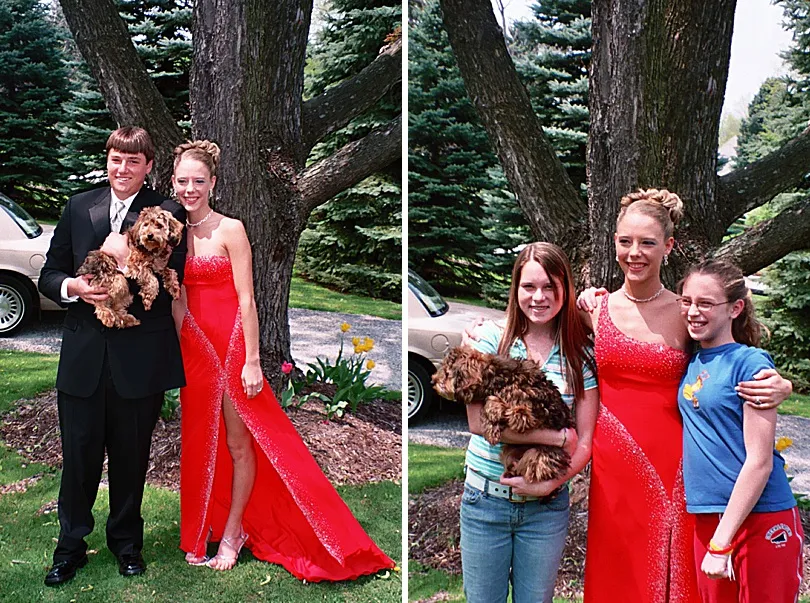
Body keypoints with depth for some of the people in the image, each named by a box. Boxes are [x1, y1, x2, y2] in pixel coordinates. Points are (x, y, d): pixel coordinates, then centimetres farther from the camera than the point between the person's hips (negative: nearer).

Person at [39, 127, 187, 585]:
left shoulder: (167, 214, -3)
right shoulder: (79, 207, 8)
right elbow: (50, 275, 9)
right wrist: (73, 287, -12)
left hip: (140, 359, -2)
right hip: (84, 356, 2)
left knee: (131, 455, 12)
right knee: (79, 453, 9)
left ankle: (127, 541, 32)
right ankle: (72, 544, 27)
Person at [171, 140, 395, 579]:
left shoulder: (230, 229, -8)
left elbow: (246, 300, -12)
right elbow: (178, 301, 11)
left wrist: (252, 360, -15)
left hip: (231, 343, -5)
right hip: (194, 347, 5)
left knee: (239, 442, 2)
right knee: (200, 443, 12)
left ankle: (232, 534, 16)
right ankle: (201, 532, 26)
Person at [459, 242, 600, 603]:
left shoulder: (580, 355, -2)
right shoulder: (490, 338, -8)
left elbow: (585, 441, -3)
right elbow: (479, 421, -17)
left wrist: (550, 484, -19)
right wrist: (558, 437, -19)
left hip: (547, 507, 1)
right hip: (486, 501, -1)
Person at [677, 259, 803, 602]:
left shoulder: (750, 363, -12)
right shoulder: (691, 363, 6)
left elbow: (759, 461, -14)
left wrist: (721, 542, -16)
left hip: (761, 519, -6)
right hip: (707, 519, 6)